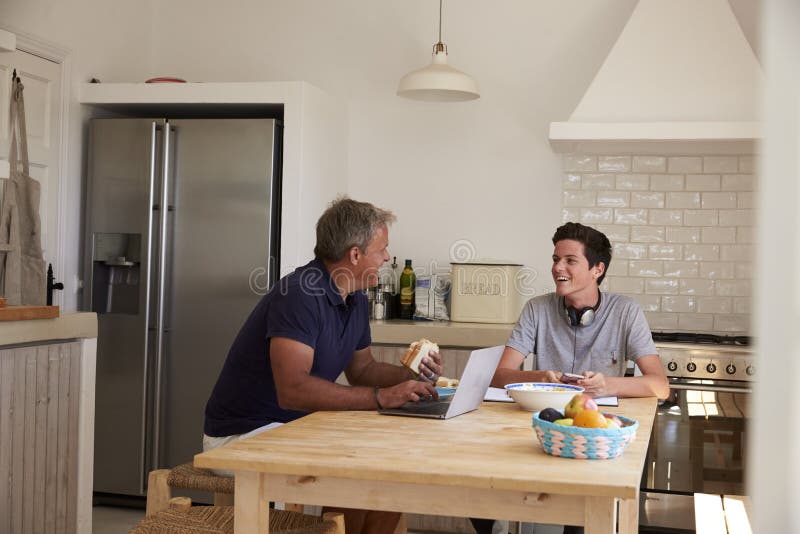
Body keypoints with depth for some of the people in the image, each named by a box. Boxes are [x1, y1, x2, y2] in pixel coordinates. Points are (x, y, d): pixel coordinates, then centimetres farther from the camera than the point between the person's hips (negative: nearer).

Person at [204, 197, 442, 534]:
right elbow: (292, 389, -34)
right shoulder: (299, 295, -24)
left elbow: (361, 369, 18)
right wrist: (381, 396, -35)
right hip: (244, 434, -9)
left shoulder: (356, 301, 6)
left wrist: (411, 376, -1)